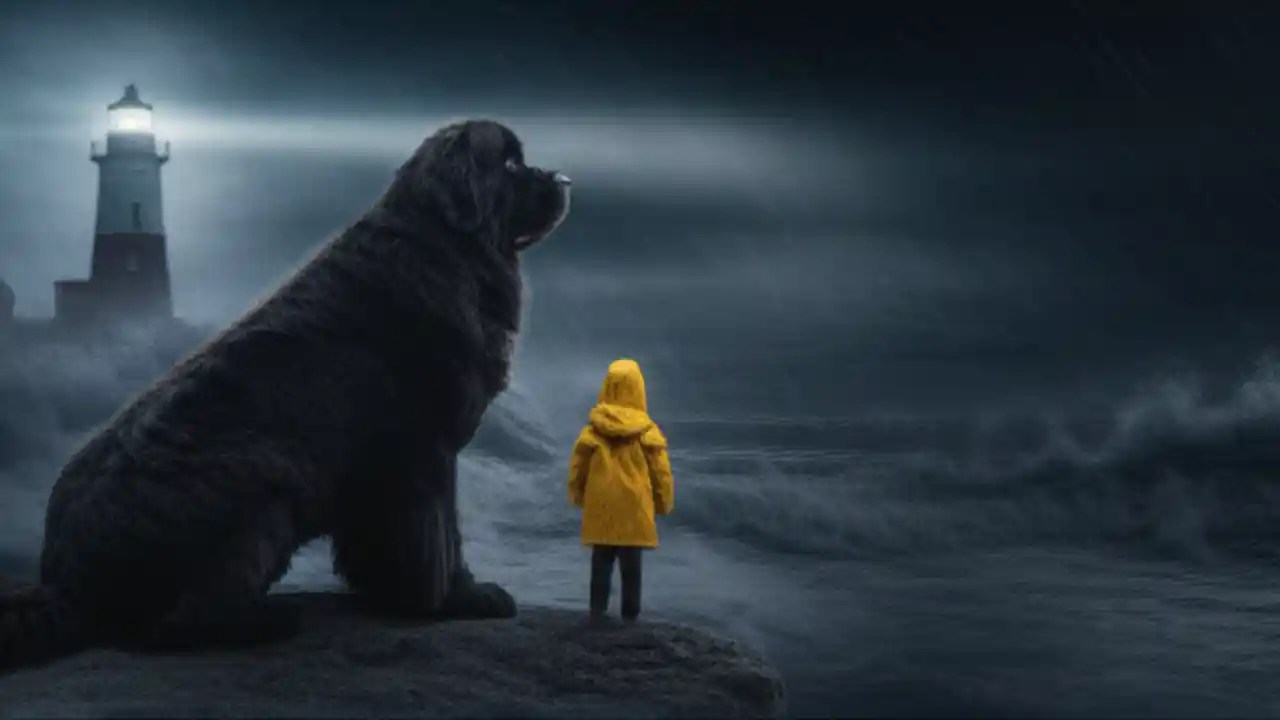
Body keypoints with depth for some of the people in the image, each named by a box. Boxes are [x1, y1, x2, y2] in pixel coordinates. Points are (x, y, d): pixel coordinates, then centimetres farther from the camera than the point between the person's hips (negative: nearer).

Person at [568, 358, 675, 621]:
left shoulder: (593, 430, -4)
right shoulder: (647, 431, -7)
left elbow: (577, 465, 4)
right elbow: (660, 470, -3)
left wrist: (577, 495, 19)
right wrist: (664, 503, 10)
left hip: (601, 507, 1)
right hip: (634, 507, -1)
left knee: (601, 562, 10)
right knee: (631, 564, 5)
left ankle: (598, 610, 10)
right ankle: (630, 614, 6)